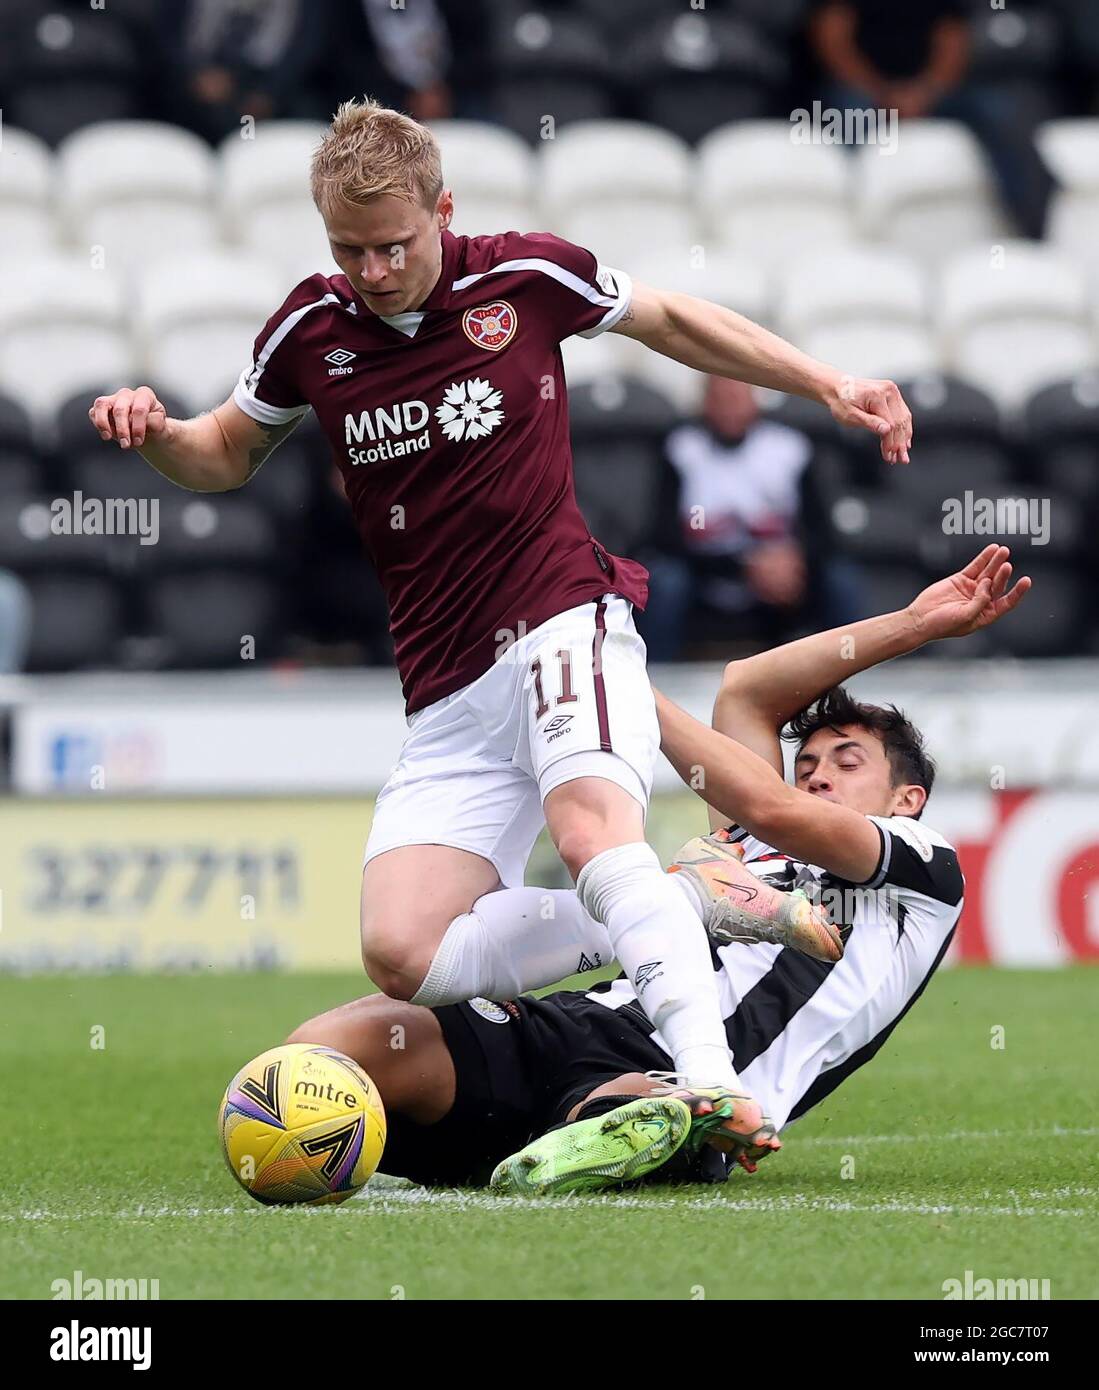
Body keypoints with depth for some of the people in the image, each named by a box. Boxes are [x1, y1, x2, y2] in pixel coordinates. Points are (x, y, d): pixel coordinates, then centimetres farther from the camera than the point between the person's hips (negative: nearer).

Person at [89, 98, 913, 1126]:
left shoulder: (525, 277, -1)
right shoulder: (311, 330, 5)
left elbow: (670, 320, 17)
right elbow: (228, 455, 22)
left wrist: (827, 386, 13)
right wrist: (154, 433, -1)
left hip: (562, 625, -4)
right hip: (447, 692, 4)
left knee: (590, 832, -36)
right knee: (402, 957, -15)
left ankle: (712, 1083, -40)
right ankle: (661, 926, 0)